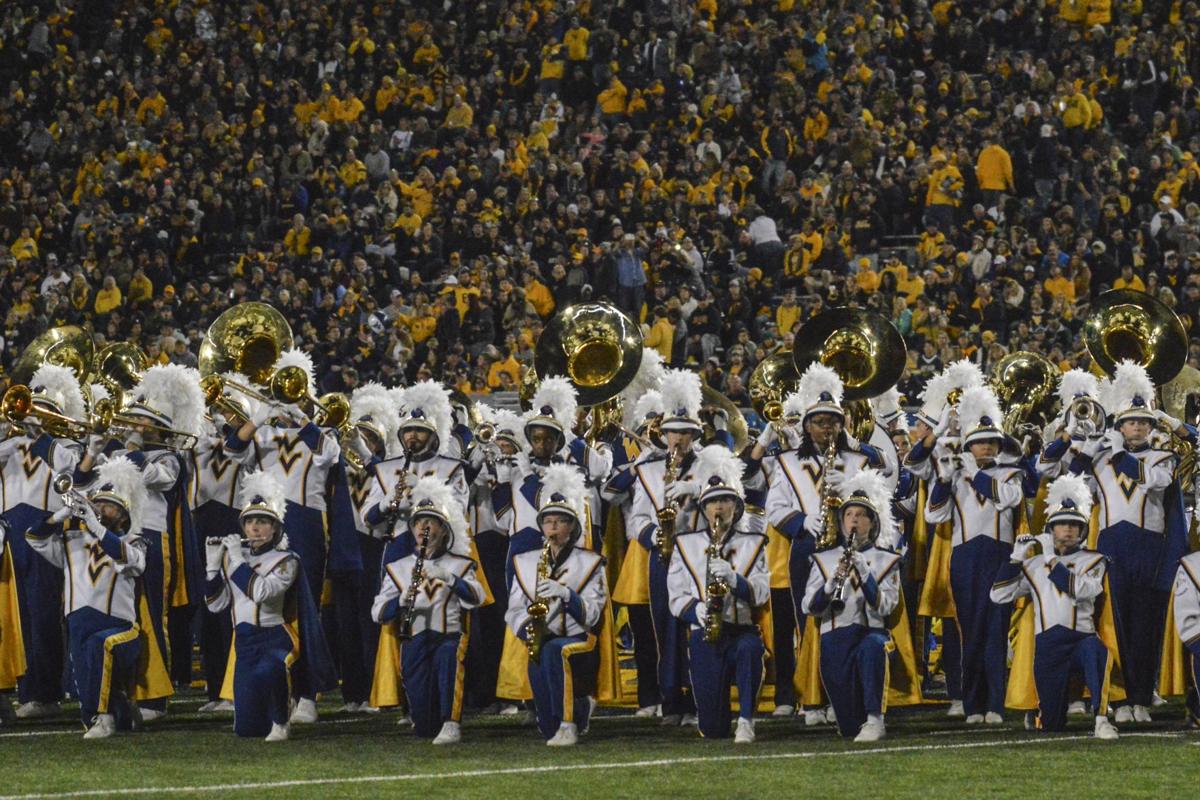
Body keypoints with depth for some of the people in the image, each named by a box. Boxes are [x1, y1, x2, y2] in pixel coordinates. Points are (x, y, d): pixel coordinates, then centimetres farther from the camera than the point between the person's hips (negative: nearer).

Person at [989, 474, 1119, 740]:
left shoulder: (1093, 561, 7)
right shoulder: (1033, 563, 13)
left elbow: (1081, 589, -13)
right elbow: (999, 595, 9)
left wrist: (1052, 561, -11)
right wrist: (1016, 558, 2)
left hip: (1081, 639, -2)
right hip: (1047, 646, 2)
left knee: (1095, 649, -42)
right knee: (1051, 725, 3)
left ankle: (1101, 718, -40)